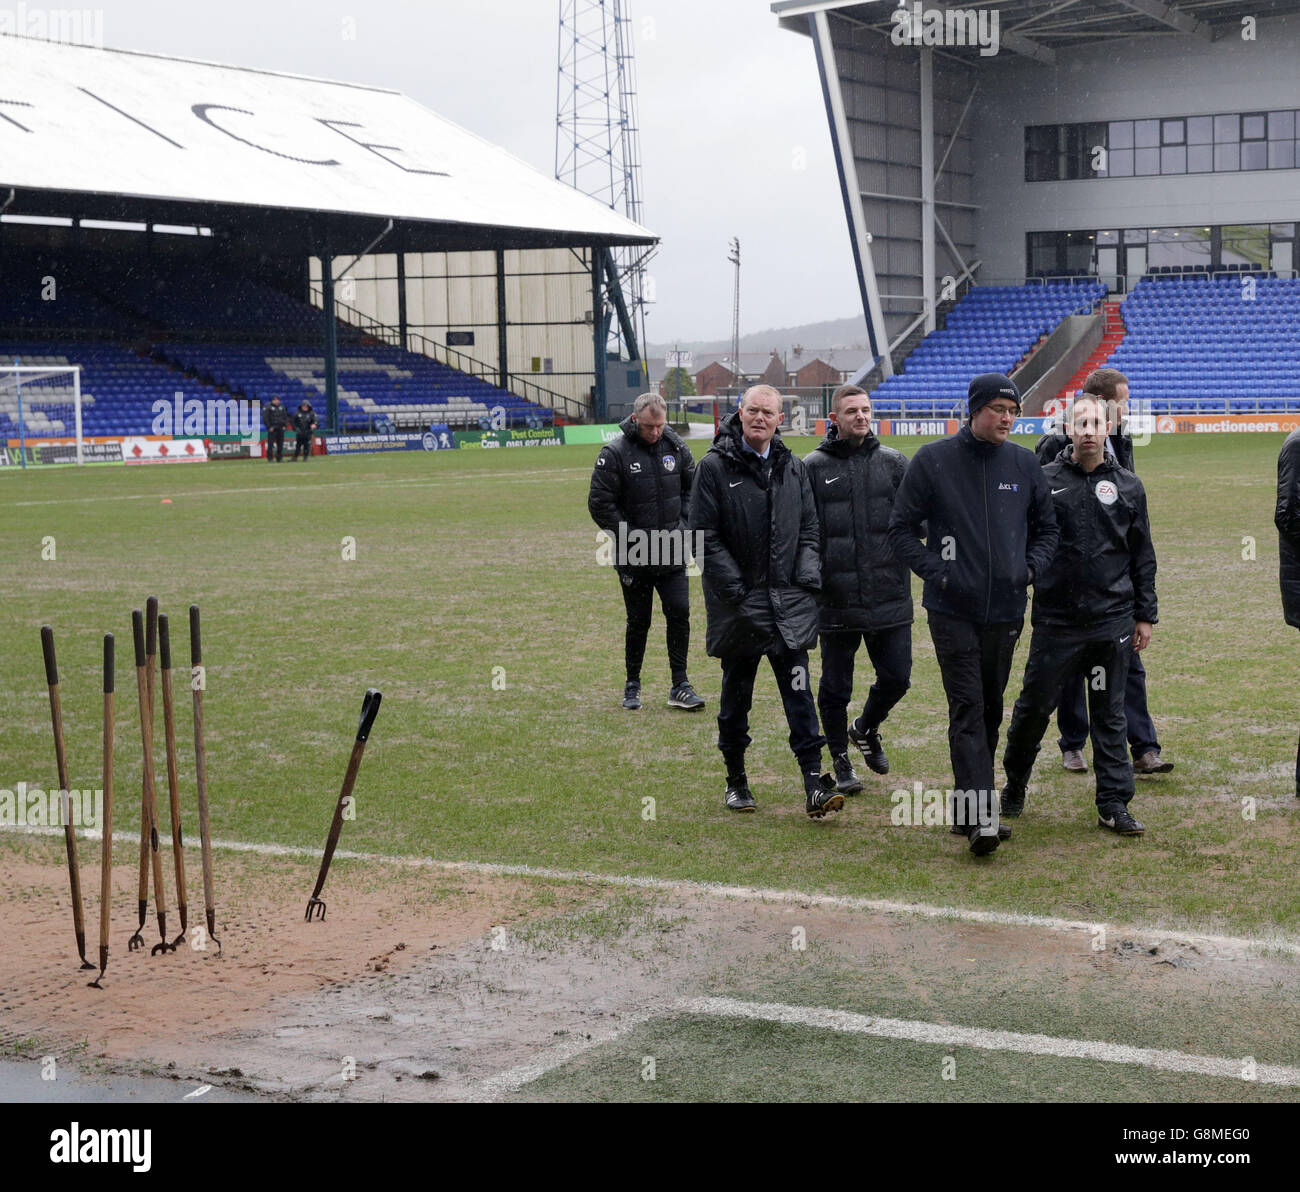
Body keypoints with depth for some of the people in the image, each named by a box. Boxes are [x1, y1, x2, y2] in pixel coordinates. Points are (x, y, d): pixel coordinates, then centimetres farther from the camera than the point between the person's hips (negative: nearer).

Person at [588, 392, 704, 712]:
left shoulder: (676, 447, 2)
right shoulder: (615, 454, -10)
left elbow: (693, 487, 15)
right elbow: (599, 503, -9)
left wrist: (683, 524, 2)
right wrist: (630, 537, -12)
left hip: (672, 553, 3)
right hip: (634, 557, -3)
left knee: (679, 613, -4)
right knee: (638, 622, 7)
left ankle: (680, 686, 4)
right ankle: (632, 685, 22)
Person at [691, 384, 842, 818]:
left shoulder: (793, 468, 10)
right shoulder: (716, 466, -4)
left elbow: (808, 529, 14)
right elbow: (704, 534, -7)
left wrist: (807, 578, 0)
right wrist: (733, 586, -13)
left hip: (788, 603, 2)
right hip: (739, 604, -2)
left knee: (799, 692, -4)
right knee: (736, 694, 9)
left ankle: (814, 784, -7)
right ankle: (736, 779, 23)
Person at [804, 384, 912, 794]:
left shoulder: (894, 463, 7)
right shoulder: (813, 467, 0)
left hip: (889, 598, 2)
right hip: (836, 600, -2)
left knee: (896, 677, 5)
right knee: (836, 687, 7)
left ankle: (866, 728, 35)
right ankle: (840, 760, 25)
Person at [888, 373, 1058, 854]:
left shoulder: (1025, 464, 8)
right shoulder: (932, 461, -3)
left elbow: (1046, 527, 18)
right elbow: (901, 528, 0)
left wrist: (1031, 567, 0)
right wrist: (937, 572, -10)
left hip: (1007, 610, 4)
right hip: (953, 610, -4)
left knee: (990, 710, 12)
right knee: (968, 710, -11)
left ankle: (967, 805, 25)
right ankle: (980, 817, -17)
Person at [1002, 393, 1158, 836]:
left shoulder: (1127, 487, 6)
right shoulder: (1044, 481, 1)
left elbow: (1143, 557, 11)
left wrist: (1144, 615, 9)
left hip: (1112, 619, 1)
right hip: (1055, 618, -1)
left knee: (1110, 713, 6)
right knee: (1034, 705, 5)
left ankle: (1114, 803, 11)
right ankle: (1015, 784, 25)